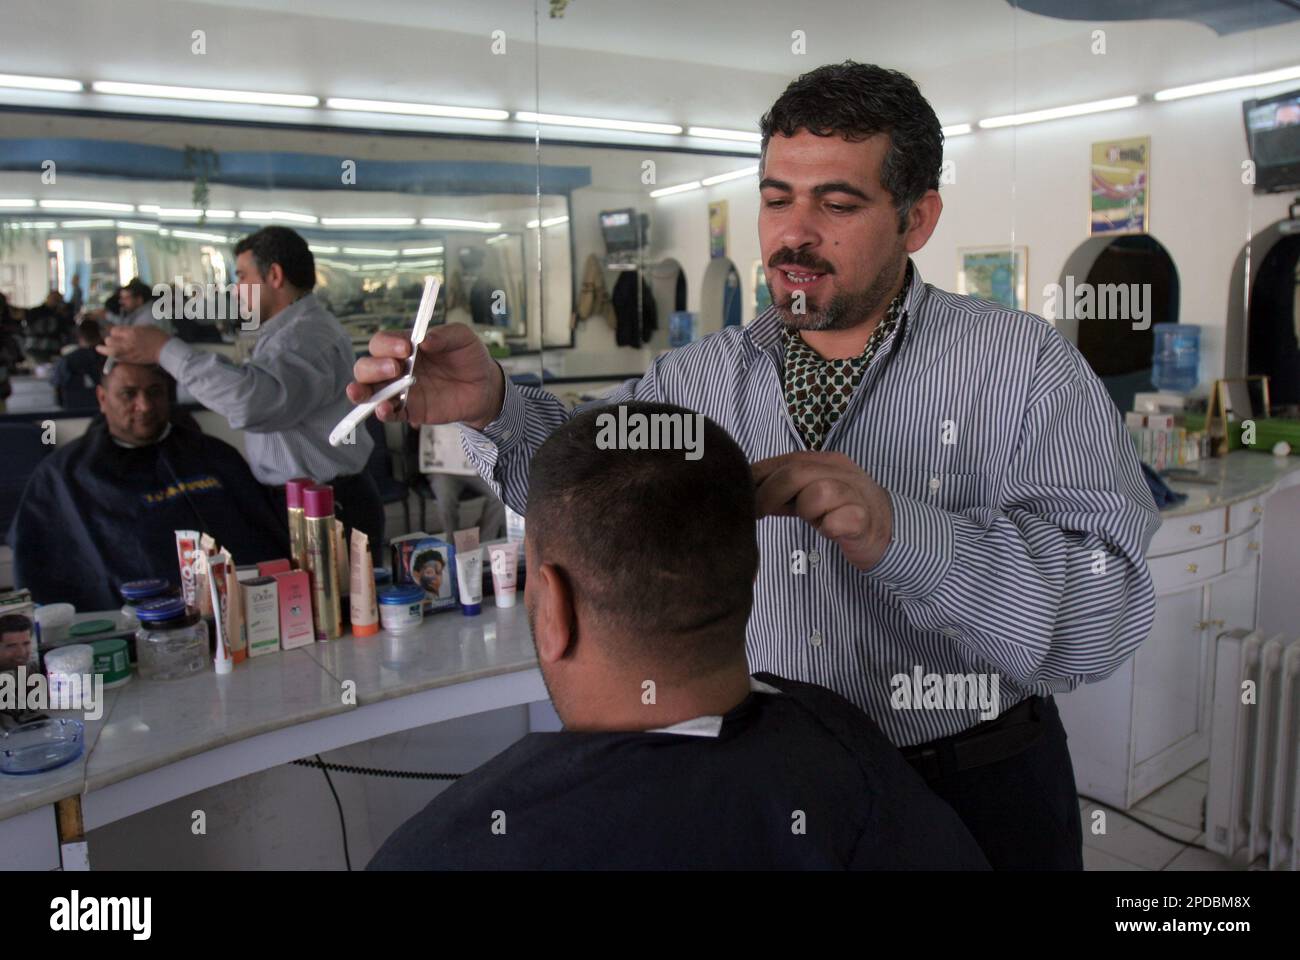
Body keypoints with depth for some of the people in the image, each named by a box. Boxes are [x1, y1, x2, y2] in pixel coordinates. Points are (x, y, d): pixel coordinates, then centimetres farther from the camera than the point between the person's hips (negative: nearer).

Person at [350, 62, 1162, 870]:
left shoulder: (1024, 364, -14)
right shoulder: (705, 374, 0)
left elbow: (1106, 617, -21)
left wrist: (902, 535, -36)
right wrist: (491, 405, -22)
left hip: (974, 797, -2)